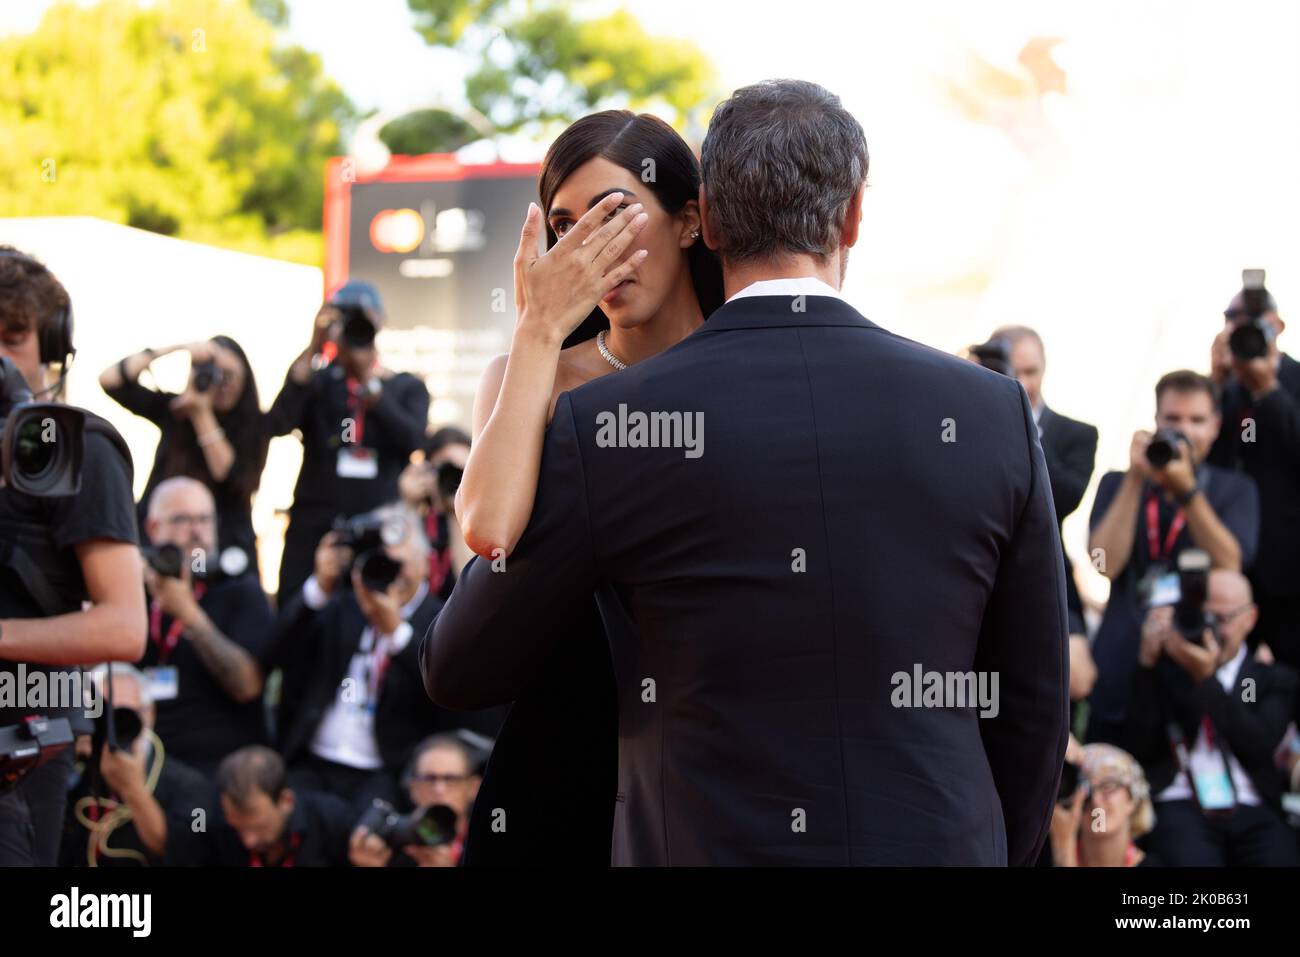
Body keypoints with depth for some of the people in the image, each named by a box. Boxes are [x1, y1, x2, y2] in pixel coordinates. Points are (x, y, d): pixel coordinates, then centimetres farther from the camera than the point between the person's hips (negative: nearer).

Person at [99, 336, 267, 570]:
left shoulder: (252, 425, -2)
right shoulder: (173, 409, 3)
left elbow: (229, 475, -15)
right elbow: (109, 380, -5)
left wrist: (202, 413, -19)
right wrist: (175, 349, -11)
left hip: (225, 544, -1)